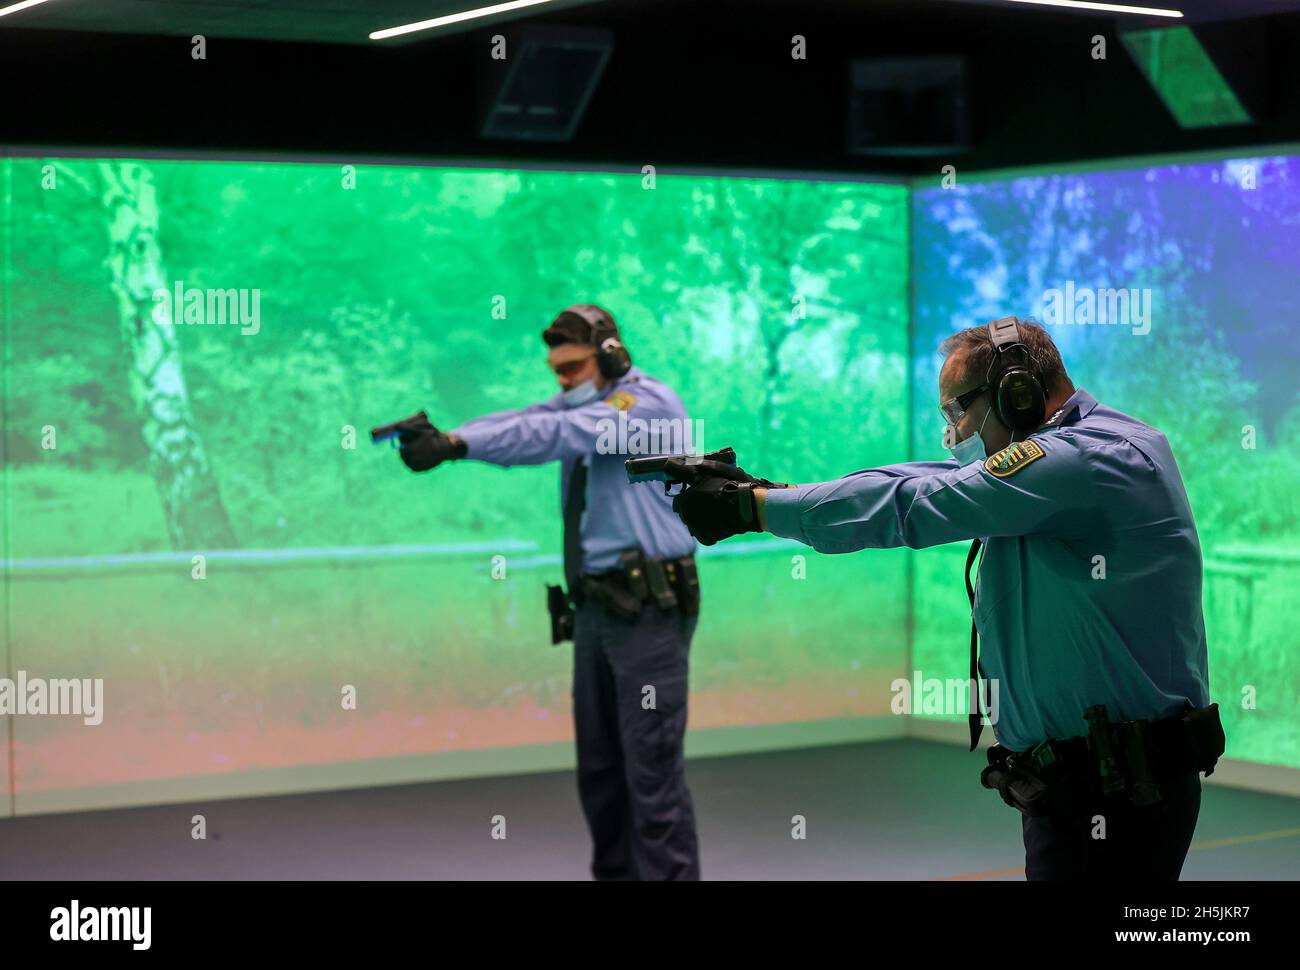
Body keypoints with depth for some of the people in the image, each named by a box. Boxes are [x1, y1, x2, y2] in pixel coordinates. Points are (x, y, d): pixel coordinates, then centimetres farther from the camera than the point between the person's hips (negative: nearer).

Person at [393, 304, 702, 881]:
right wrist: (439, 436, -22)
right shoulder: (581, 406, 14)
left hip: (649, 611, -8)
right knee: (598, 764, 10)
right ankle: (613, 871, 18)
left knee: (651, 762, -9)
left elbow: (552, 436, -25)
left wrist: (457, 445, -34)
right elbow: (521, 423, -3)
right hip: (596, 608, 8)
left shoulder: (650, 403, -11)